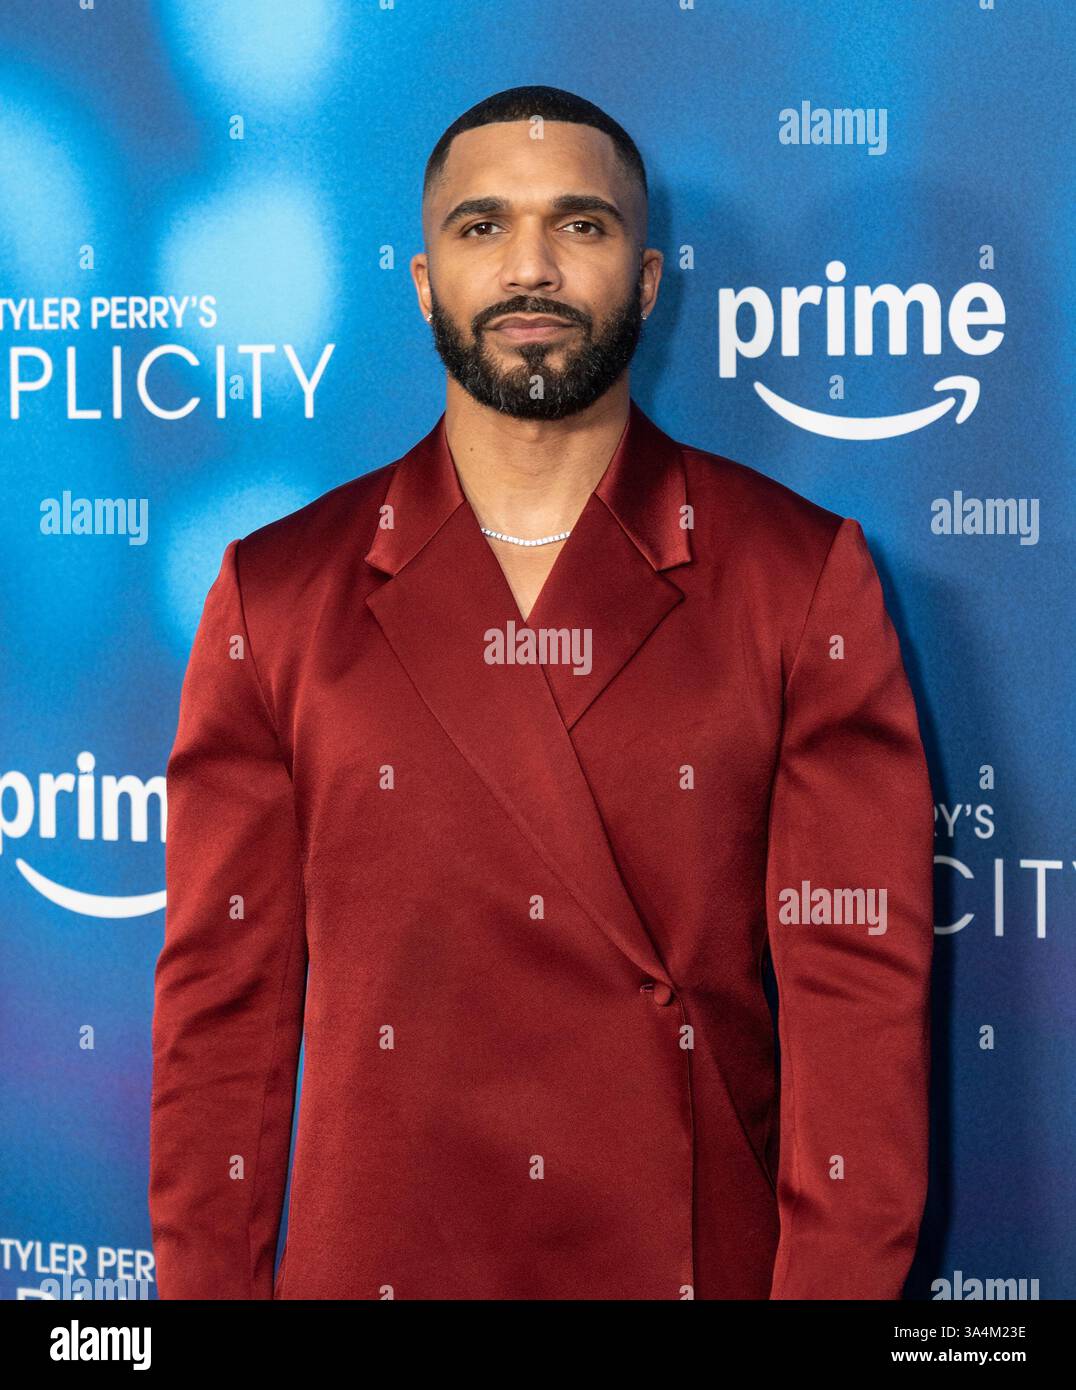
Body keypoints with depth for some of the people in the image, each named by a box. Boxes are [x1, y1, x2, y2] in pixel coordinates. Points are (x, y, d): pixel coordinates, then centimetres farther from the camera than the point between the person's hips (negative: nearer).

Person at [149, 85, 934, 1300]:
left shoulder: (802, 577, -4)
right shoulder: (276, 595, 0)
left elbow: (855, 983, -8)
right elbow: (225, 996, 0)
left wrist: (836, 1282, -17)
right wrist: (210, 1283, -4)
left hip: (706, 1260, 0)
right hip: (375, 1263, 1)